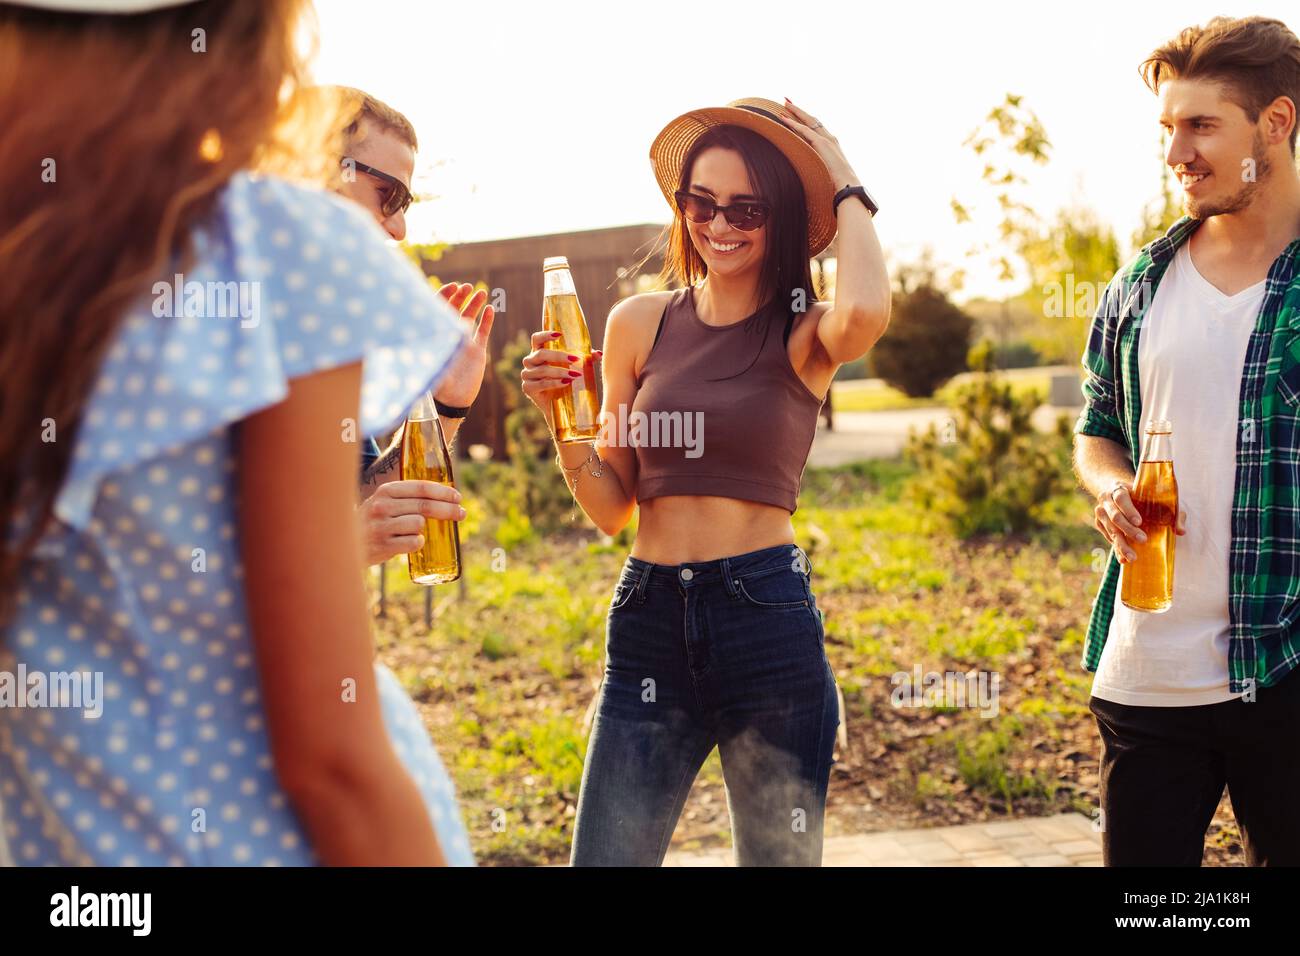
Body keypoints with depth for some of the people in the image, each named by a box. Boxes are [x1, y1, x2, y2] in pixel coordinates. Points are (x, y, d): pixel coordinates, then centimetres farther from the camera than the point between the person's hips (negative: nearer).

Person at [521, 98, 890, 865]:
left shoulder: (805, 336, 0)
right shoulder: (640, 324, 7)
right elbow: (611, 508, 10)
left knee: (782, 855, 11)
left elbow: (866, 313, -27)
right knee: (604, 855, 1)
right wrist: (563, 420, -9)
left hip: (768, 619, -2)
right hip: (650, 622, 2)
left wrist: (847, 186, -10)